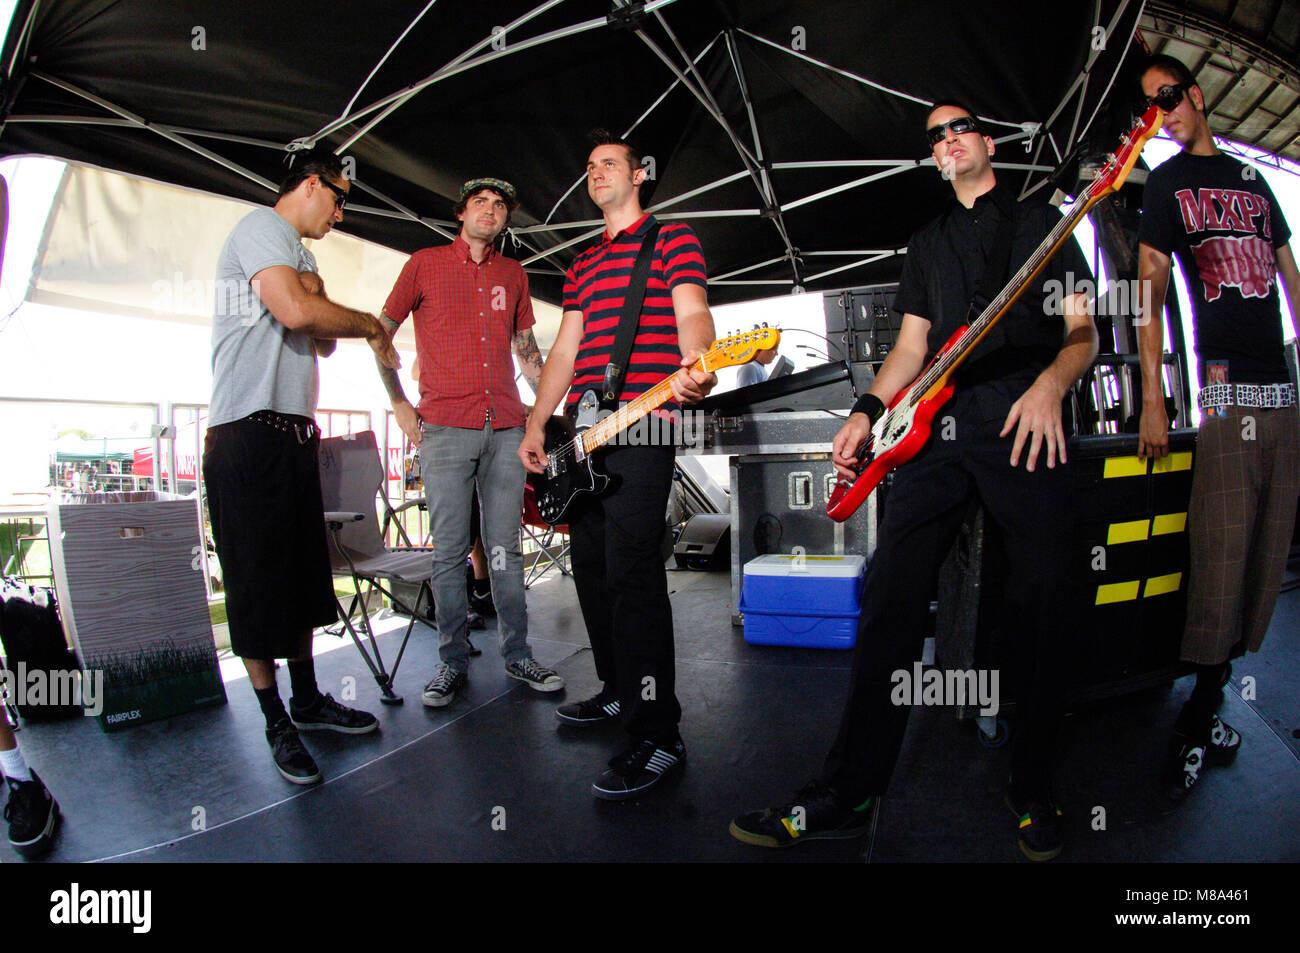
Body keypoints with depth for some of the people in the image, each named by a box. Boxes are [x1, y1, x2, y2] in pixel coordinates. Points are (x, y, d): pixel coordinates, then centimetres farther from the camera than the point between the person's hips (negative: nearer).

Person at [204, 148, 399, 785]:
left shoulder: (295, 253, 24)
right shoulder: (262, 228, -5)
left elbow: (318, 341, 20)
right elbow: (295, 311, -22)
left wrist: (316, 298, 1)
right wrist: (370, 324, -6)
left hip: (292, 433, 10)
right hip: (249, 434, -10)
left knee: (302, 578, 13)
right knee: (260, 585, -2)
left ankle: (307, 701, 25)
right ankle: (277, 724, 9)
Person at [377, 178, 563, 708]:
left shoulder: (513, 275, 18)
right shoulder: (425, 264, 8)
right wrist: (399, 405, 1)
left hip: (506, 429, 3)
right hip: (445, 427, -2)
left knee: (505, 549, 6)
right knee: (450, 551, 0)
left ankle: (518, 655, 16)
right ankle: (453, 662, 12)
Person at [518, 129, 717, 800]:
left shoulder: (672, 238, 6)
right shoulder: (584, 263, 26)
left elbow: (693, 312, -10)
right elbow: (564, 349, 22)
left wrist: (696, 367, -33)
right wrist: (537, 424, 13)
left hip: (641, 425, -8)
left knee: (630, 569, -15)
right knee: (590, 562, 11)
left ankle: (656, 733, -8)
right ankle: (619, 688, 27)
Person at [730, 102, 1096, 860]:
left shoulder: (1041, 223, 17)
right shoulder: (927, 243, 27)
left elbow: (1084, 331, 8)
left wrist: (1051, 382, -14)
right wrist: (868, 411, 3)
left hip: (1028, 427, -2)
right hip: (940, 427, 3)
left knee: (1042, 606, -5)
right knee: (893, 593, -9)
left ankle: (1034, 790, 15)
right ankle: (850, 792, -5)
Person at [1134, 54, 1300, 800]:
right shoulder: (1166, 183, 9)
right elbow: (1150, 289, -1)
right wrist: (1152, 397, -12)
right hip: (1226, 390, -5)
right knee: (1220, 565, -12)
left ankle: (1205, 712, 10)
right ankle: (1200, 726, -2)